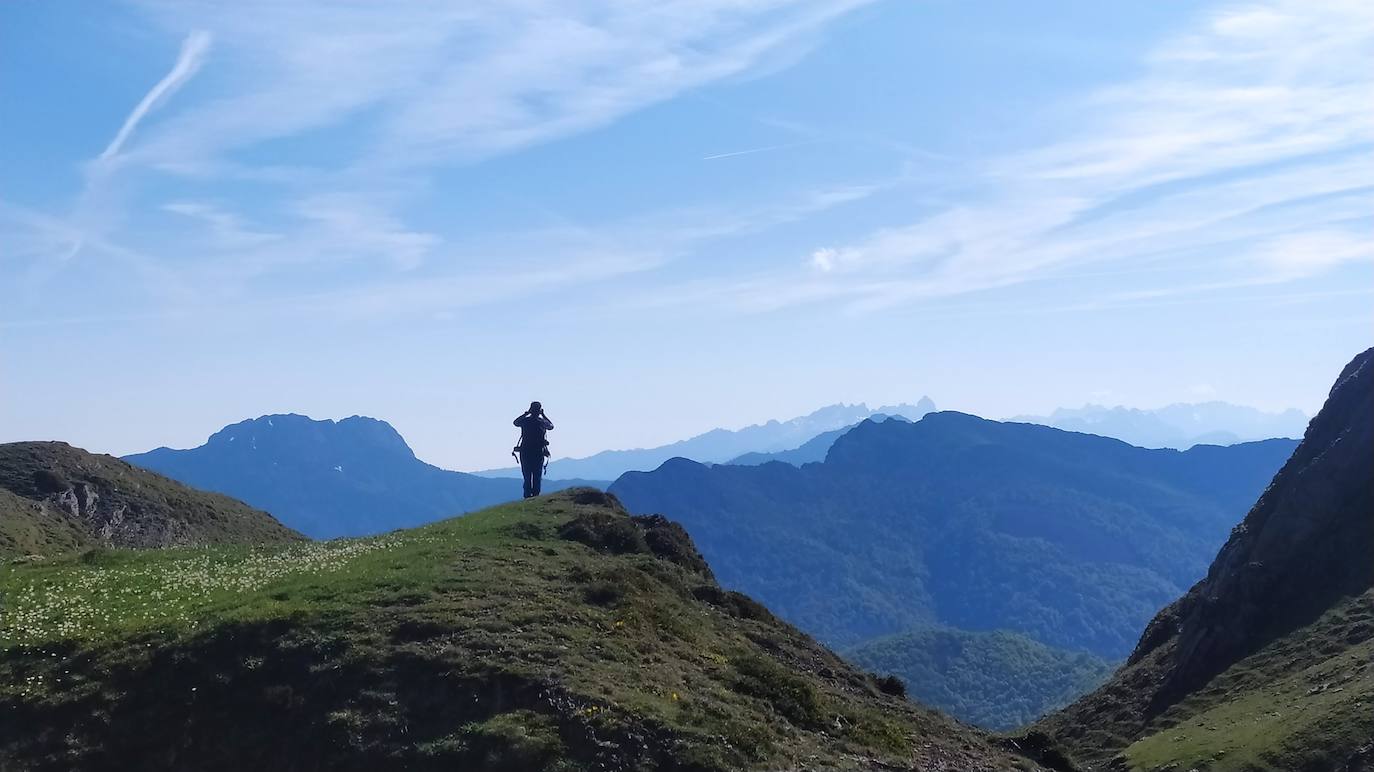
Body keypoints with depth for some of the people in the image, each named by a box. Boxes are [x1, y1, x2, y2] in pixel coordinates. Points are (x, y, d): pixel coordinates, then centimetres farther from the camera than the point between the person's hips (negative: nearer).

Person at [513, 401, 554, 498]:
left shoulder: (525, 421, -3)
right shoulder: (542, 422, -4)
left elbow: (515, 422, 21)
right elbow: (551, 426, 19)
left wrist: (526, 413, 21)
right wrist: (543, 415, 20)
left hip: (525, 453, 1)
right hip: (539, 454, -1)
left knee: (527, 477, 7)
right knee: (537, 478, 5)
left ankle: (527, 497, 2)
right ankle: (536, 496, 0)